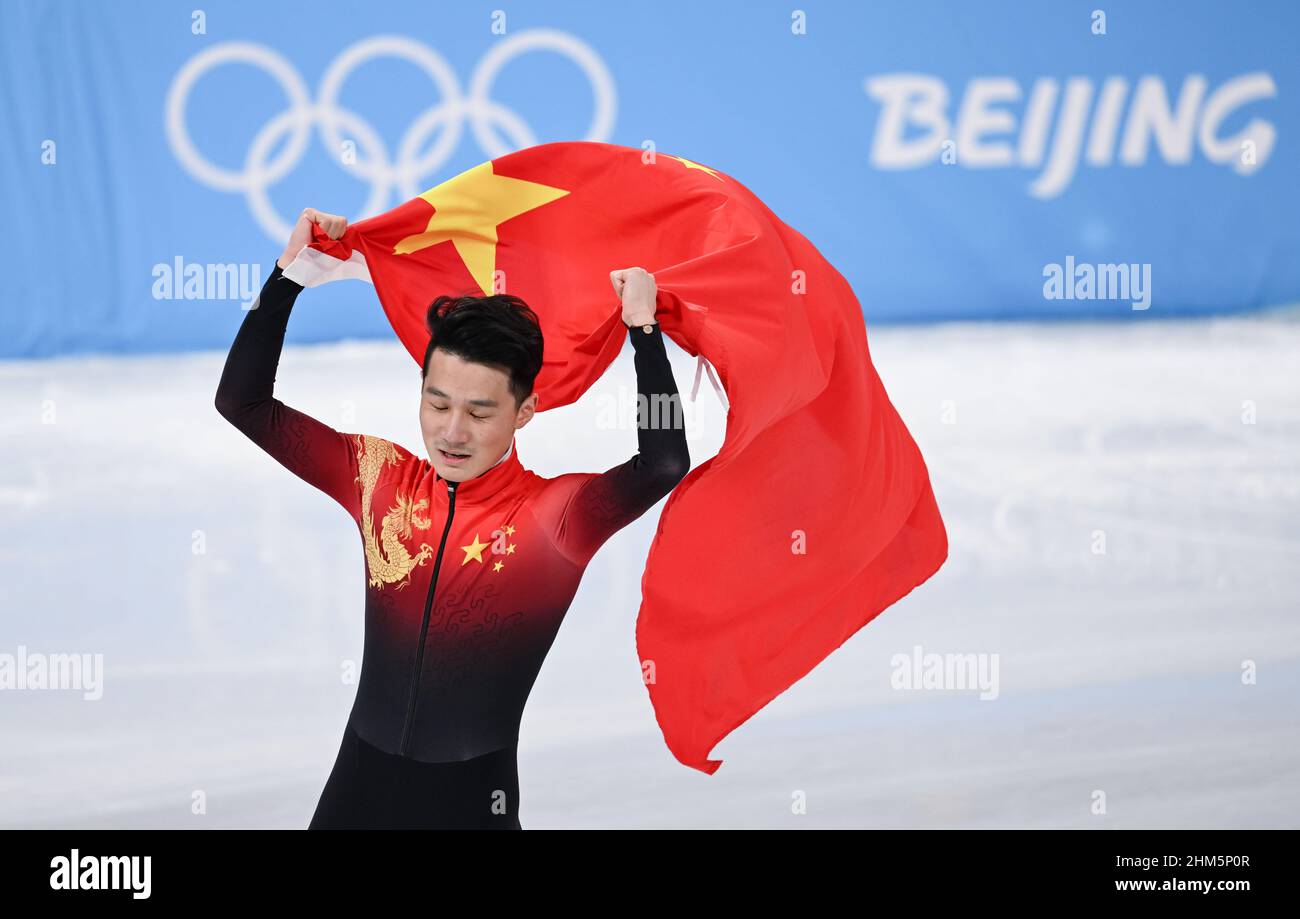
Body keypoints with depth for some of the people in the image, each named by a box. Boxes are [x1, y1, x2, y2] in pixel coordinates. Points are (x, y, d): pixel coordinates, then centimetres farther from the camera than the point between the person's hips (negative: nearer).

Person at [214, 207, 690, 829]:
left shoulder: (553, 515, -10)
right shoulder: (380, 477, 2)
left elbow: (663, 463, -27)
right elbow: (242, 403, 5)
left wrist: (642, 329, -19)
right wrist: (288, 274, -2)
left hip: (474, 800, -3)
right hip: (358, 784, 3)